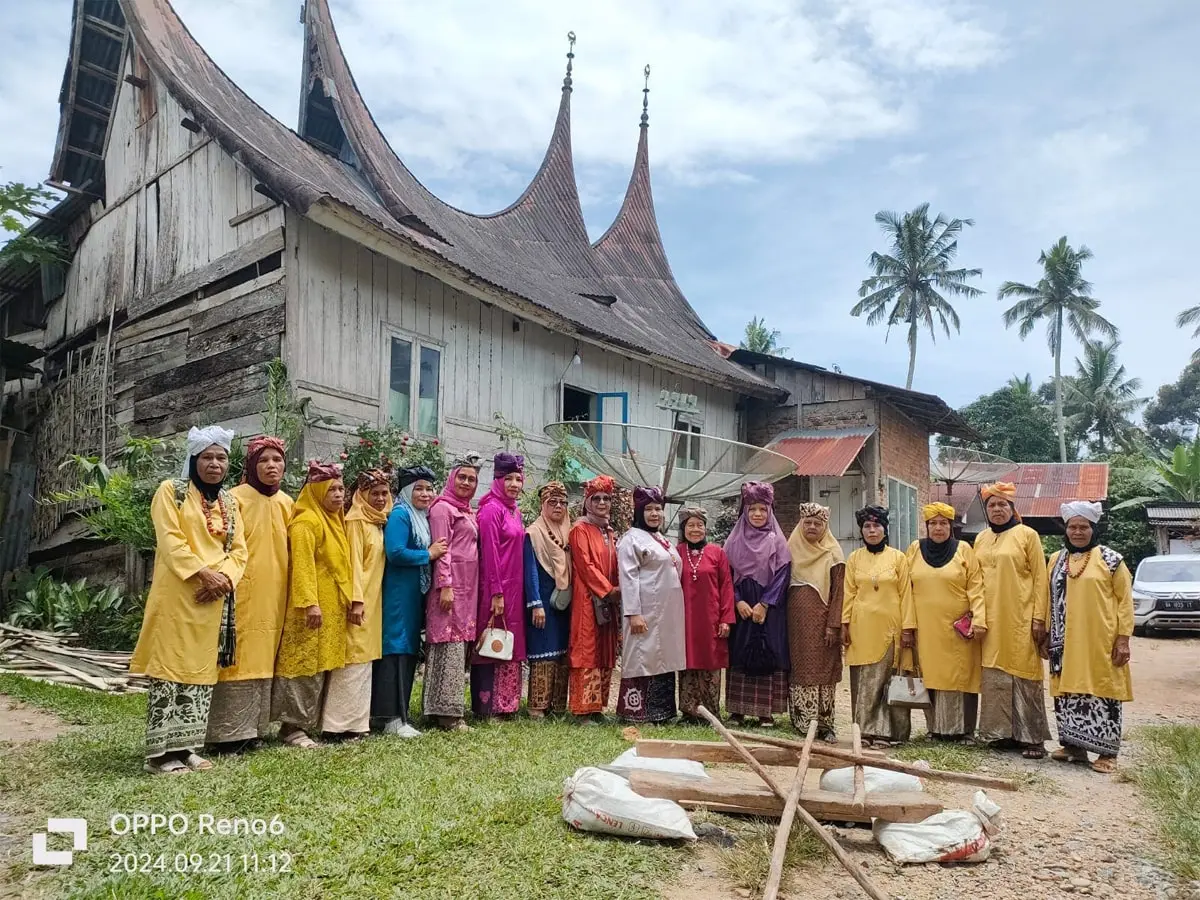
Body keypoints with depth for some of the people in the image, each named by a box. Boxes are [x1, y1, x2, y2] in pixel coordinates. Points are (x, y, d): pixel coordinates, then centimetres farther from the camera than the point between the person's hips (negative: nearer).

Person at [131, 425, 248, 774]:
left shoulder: (230, 502, 15)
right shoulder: (171, 491, -1)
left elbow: (239, 549, 9)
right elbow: (169, 540, -12)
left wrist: (224, 577, -10)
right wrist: (203, 573, -20)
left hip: (214, 599, 6)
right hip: (177, 595, -6)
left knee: (202, 668, 8)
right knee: (171, 667, -5)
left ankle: (187, 745, 16)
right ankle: (162, 751, 0)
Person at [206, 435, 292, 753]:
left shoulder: (286, 503, 11)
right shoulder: (236, 498, -7)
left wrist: (286, 593, 15)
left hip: (272, 596, 6)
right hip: (242, 594, -6)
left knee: (262, 661, 10)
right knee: (237, 661, -4)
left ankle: (251, 728, 18)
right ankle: (227, 733, 4)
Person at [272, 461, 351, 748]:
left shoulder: (335, 521, 16)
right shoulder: (306, 521, -11)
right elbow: (303, 565, -18)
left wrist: (349, 600, 17)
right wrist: (310, 602, -25)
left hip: (333, 606, 9)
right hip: (313, 605, -9)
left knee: (322, 666, 11)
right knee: (305, 664, -5)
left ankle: (310, 723, 19)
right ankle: (292, 726, 2)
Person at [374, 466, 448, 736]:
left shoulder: (424, 517, 15)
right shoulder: (400, 515, -11)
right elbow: (395, 553, -22)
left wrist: (434, 553, 3)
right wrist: (429, 554, -12)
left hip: (416, 593, 9)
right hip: (399, 593, -9)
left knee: (410, 649, 11)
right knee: (396, 648, -7)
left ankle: (382, 712, 20)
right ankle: (392, 717, -3)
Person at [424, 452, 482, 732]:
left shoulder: (468, 511, 19)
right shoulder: (443, 507, -5)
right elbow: (441, 549, -12)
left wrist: (472, 588, 15)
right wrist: (445, 586, -18)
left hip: (468, 586, 8)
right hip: (450, 585, -8)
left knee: (461, 645, 9)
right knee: (450, 645, -7)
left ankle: (446, 707, 15)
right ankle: (447, 712, -3)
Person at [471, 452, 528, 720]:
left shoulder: (515, 511, 14)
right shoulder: (491, 509, -10)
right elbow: (489, 552, -15)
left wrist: (515, 591, 12)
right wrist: (496, 593, -19)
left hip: (513, 589, 8)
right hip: (495, 589, -8)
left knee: (509, 646, 12)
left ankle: (505, 705, 20)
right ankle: (485, 707, 7)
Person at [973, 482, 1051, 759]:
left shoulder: (1027, 535, -2)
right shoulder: (981, 540, 13)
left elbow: (1040, 578, -5)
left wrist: (1039, 618, -11)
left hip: (1020, 618, -5)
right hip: (990, 619, 5)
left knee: (1024, 674, -2)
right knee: (995, 675, 6)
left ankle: (1032, 737, 6)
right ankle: (1002, 732, 16)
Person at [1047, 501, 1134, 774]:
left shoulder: (1110, 559, -2)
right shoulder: (1057, 560, 10)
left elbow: (1125, 601, -3)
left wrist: (1123, 638, -10)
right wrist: (1048, 636, 11)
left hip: (1100, 642, -4)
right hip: (1066, 642, 4)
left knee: (1102, 691, -2)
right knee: (1068, 692, 7)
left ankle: (1107, 752, 7)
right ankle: (1073, 745, 18)